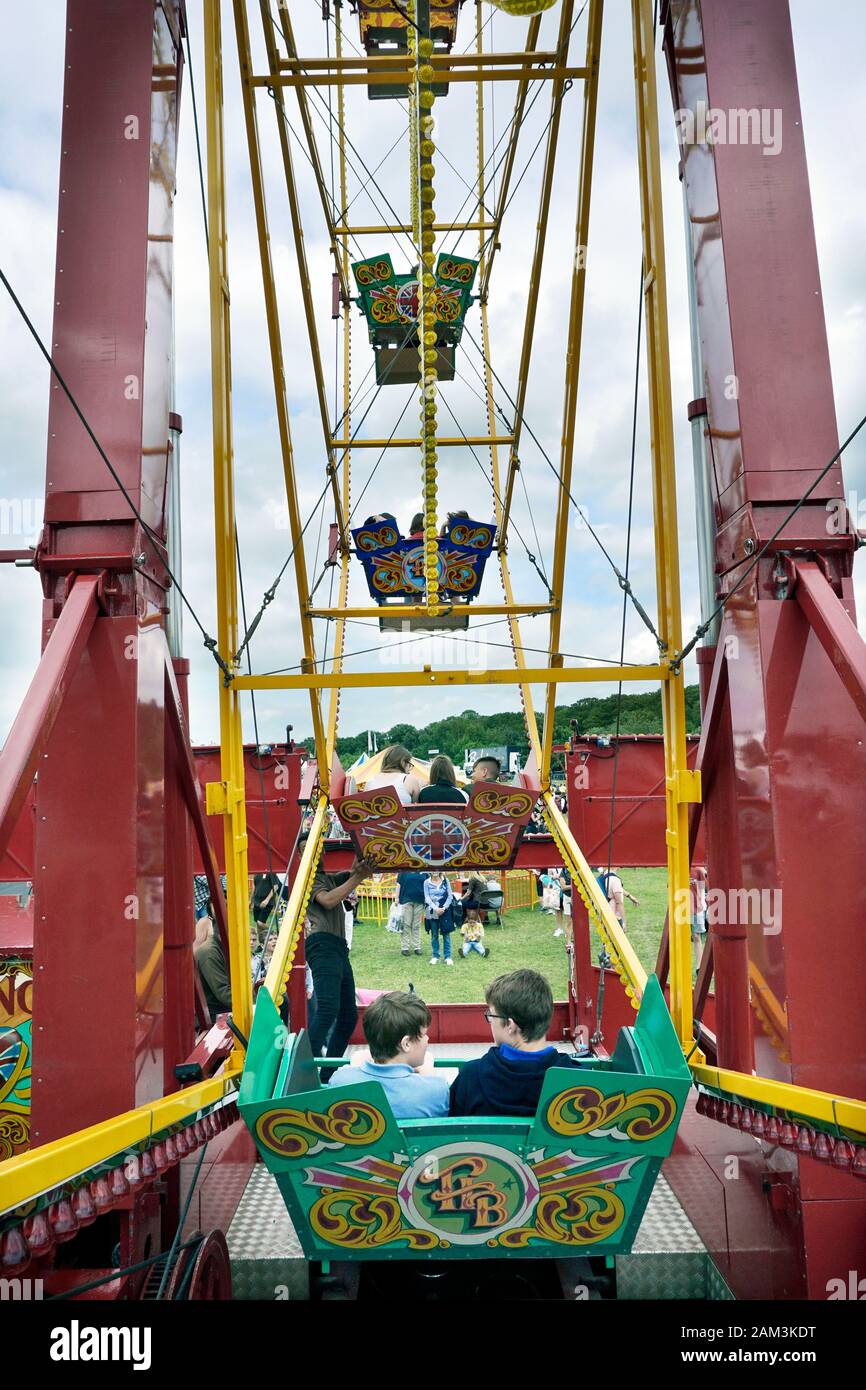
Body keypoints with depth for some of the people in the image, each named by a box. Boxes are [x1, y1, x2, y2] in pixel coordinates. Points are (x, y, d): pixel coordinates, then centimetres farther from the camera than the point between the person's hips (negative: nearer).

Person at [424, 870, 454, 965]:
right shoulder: (426, 882, 2)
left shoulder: (445, 881, 2)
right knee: (434, 935, 7)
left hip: (445, 910, 0)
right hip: (432, 911, 0)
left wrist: (443, 908, -11)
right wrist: (435, 908, -15)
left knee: (446, 934, 0)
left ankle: (447, 957, 7)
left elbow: (450, 896, 1)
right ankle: (435, 956, 16)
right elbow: (427, 898, -3)